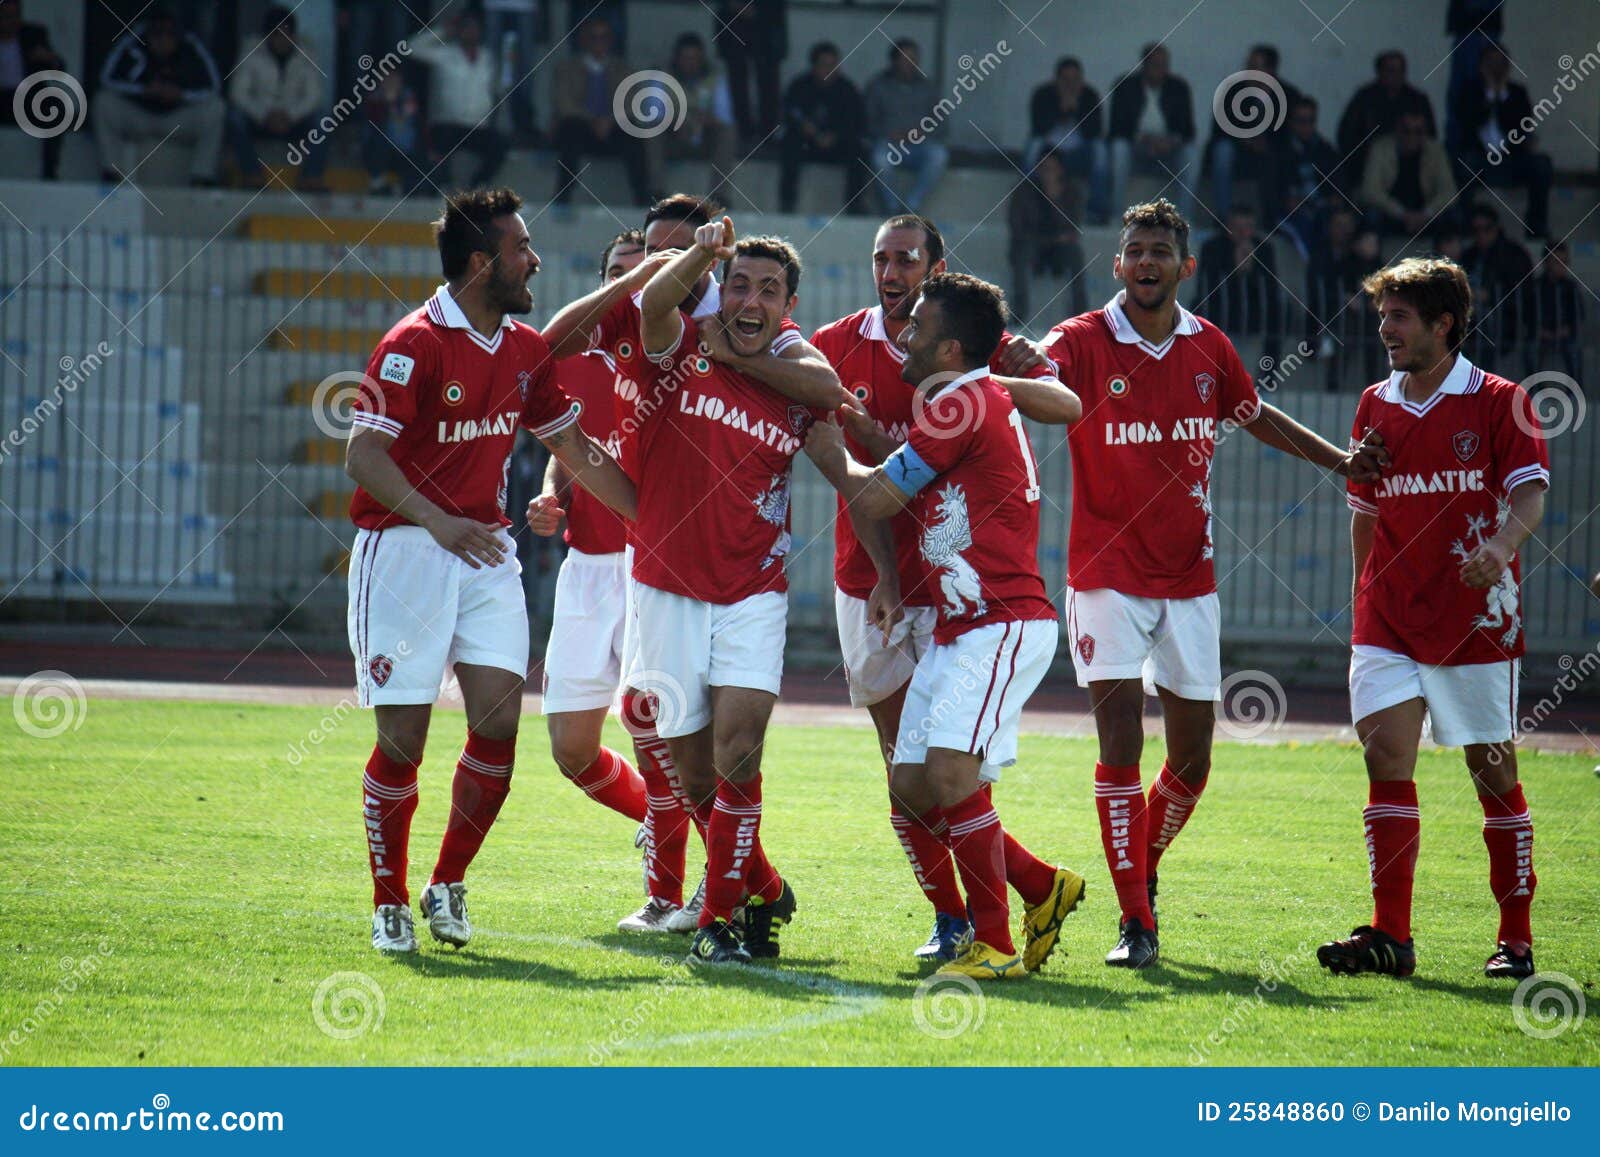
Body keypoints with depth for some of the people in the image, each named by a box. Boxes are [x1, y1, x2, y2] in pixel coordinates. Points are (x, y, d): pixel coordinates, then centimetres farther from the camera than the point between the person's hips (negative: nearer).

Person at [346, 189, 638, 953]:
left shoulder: (526, 350, 9)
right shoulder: (415, 344, -13)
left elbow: (574, 451, 20)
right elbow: (363, 455, -19)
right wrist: (436, 520, -33)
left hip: (485, 550, 6)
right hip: (403, 547, -6)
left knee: (498, 720, -7)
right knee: (403, 738, -4)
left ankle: (447, 886, 10)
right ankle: (388, 905, 10)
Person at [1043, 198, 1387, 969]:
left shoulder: (1208, 348, 6)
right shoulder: (1084, 341, -8)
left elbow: (1255, 415, 24)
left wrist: (1340, 461, 24)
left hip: (1188, 577, 4)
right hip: (1108, 577, -4)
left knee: (1191, 756, 6)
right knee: (1120, 742, -12)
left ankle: (1144, 866, 34)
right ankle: (1136, 922, -7)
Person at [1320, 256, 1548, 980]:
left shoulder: (1498, 402, -3)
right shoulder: (1376, 406, 11)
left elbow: (1530, 489, -13)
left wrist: (1501, 545, -32)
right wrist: (1363, 590, 18)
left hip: (1476, 619, -4)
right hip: (1389, 618, 4)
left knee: (1493, 771, 2)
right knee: (1386, 758, -8)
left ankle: (1517, 940, 11)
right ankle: (1390, 937, -9)